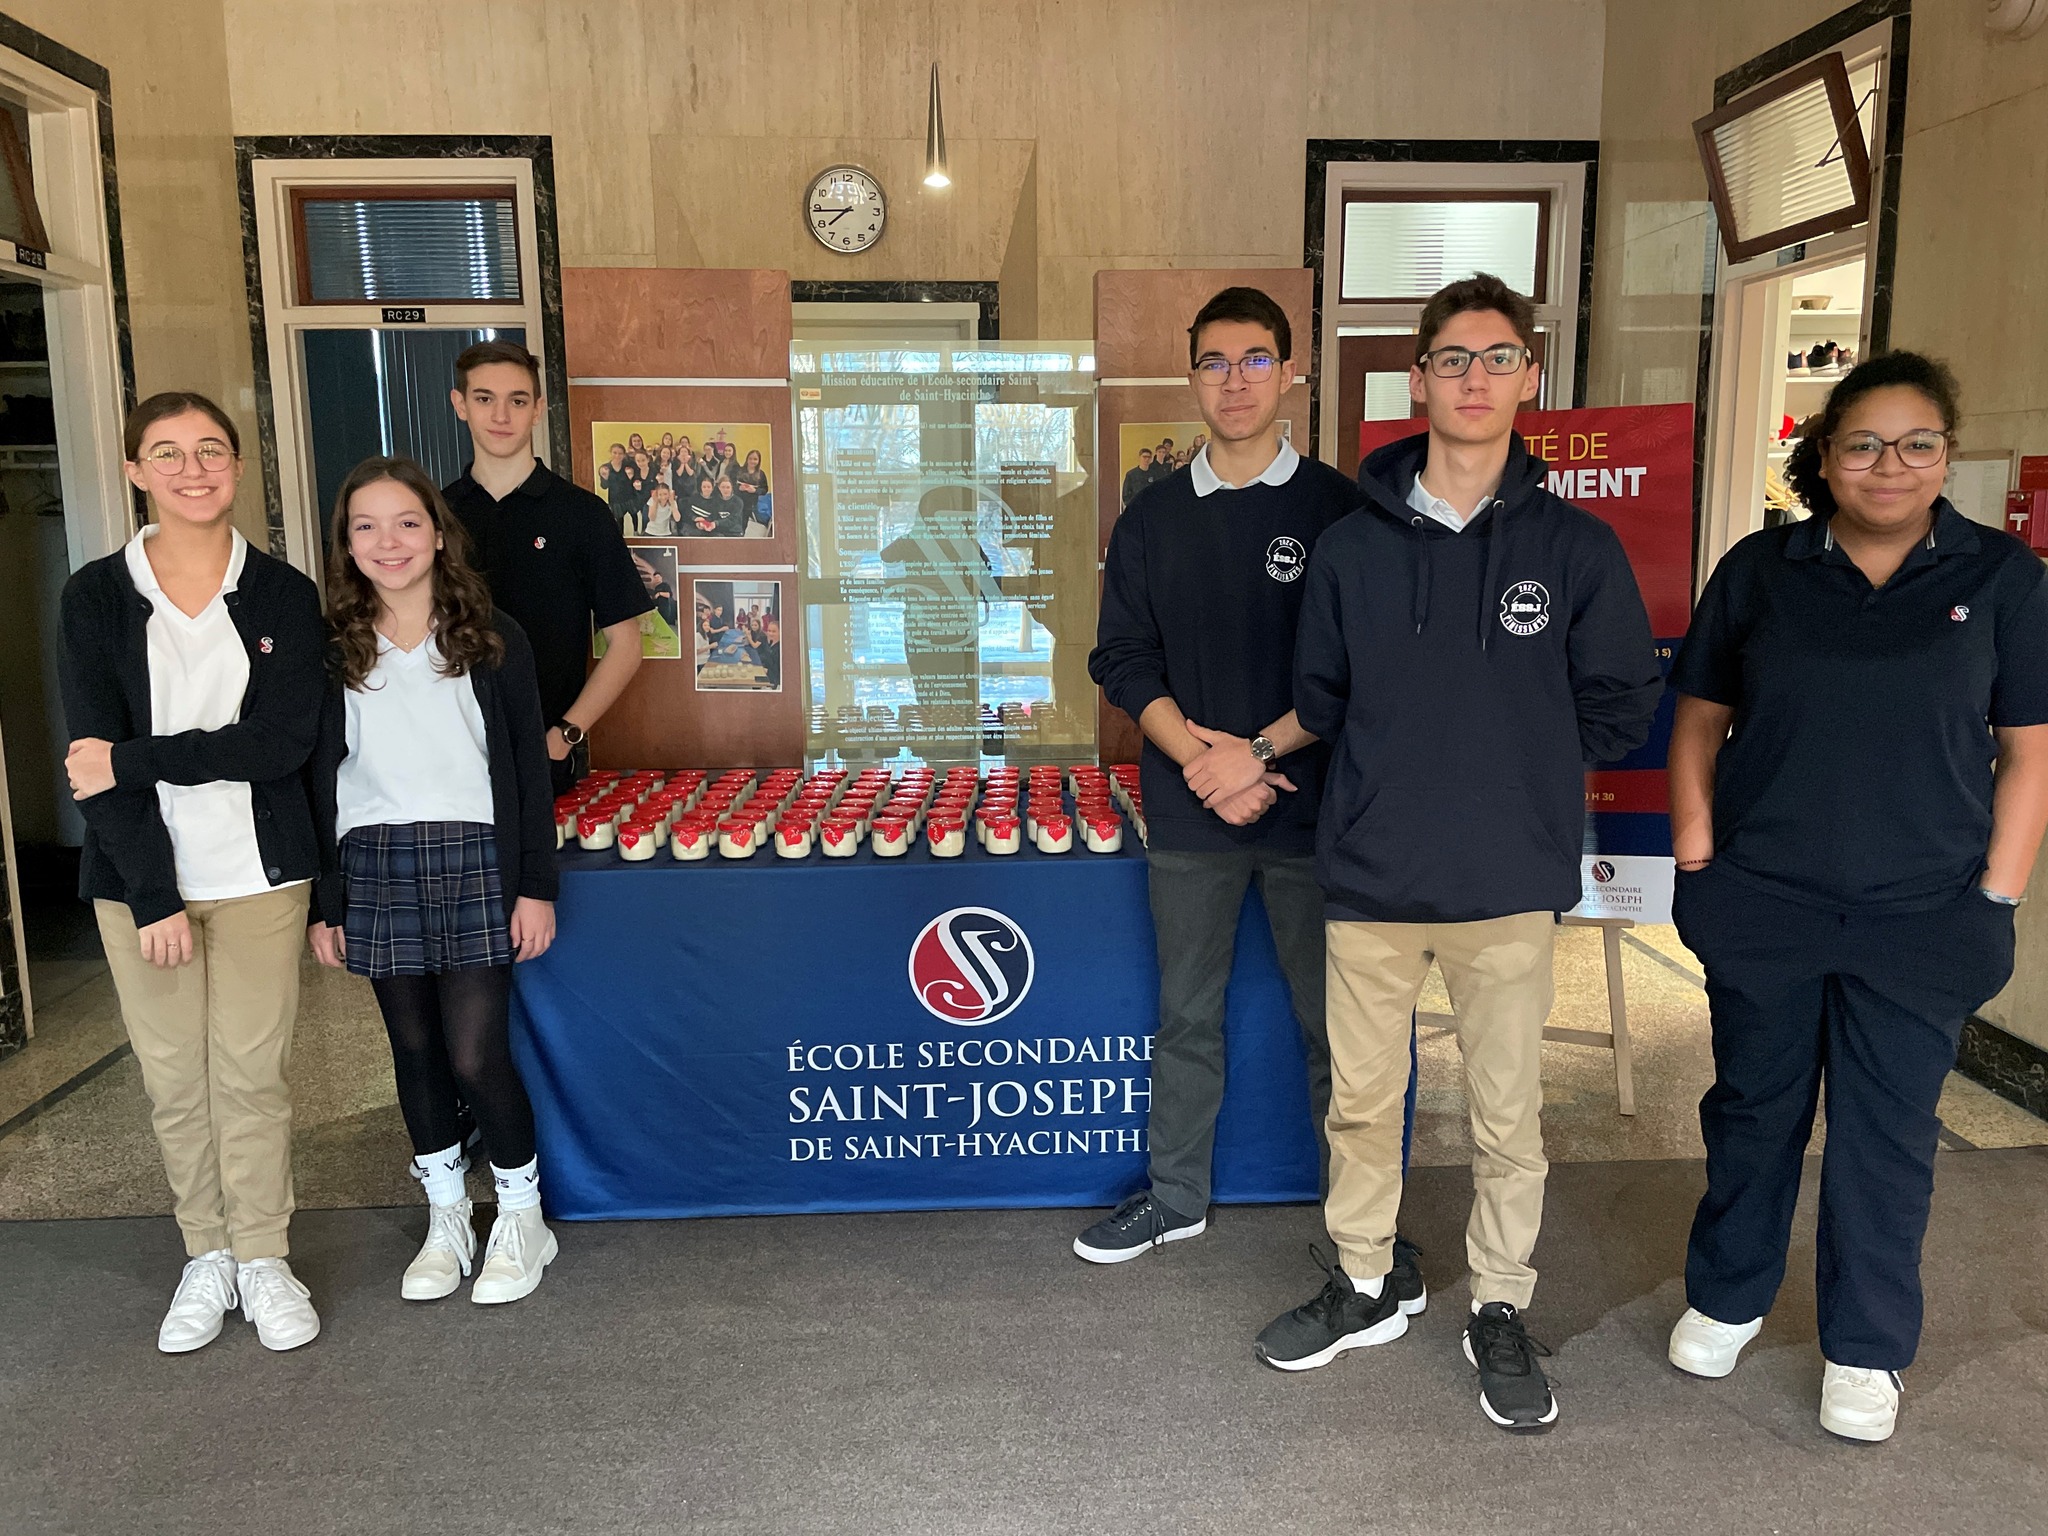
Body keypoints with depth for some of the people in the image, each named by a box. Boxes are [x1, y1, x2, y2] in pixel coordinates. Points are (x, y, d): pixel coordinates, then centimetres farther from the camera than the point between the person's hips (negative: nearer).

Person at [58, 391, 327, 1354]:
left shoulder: (282, 595, 1)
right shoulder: (97, 597, 0)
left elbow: (285, 741, -10)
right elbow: (94, 757, -6)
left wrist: (133, 760, -15)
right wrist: (152, 896, -13)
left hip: (257, 871, 0)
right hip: (139, 876, 1)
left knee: (253, 1071, 4)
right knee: (173, 1076, 9)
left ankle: (264, 1257, 20)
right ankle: (207, 1254, 26)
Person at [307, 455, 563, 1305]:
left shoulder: (492, 637, -1)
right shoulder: (331, 650, 4)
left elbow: (529, 770, 0)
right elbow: (318, 780, 7)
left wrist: (536, 885, -4)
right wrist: (322, 902, 5)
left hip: (475, 863, -2)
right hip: (374, 869, 3)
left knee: (476, 1054, -5)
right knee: (415, 1051, 12)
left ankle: (521, 1217, 18)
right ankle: (446, 1218, 30)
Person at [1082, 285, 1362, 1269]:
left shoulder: (1339, 509, -2)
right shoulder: (1152, 520, 7)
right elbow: (1125, 662, 3)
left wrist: (1257, 751, -16)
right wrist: (1200, 758, -12)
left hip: (1311, 810, -2)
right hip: (1188, 816, 3)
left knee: (1333, 1022, 6)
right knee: (1186, 1018, 14)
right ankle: (1176, 1198, 31)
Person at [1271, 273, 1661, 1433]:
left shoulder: (1577, 545, -2)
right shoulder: (1352, 544, 1)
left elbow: (1623, 704, 4)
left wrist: (1524, 771, 4)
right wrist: (1395, 774, 4)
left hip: (1512, 884, -1)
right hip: (1372, 875, 2)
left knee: (1508, 1117, 11)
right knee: (1362, 1101, 14)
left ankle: (1502, 1314, 31)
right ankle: (1365, 1288, 34)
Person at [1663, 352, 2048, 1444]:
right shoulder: (1760, 570, 2)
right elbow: (1699, 720, 5)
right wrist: (1697, 862, -1)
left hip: (1922, 917, 0)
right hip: (1762, 906, 1)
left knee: (1888, 1132, 9)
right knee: (1754, 1106, 14)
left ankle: (1865, 1350, 28)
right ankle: (1727, 1298, 34)